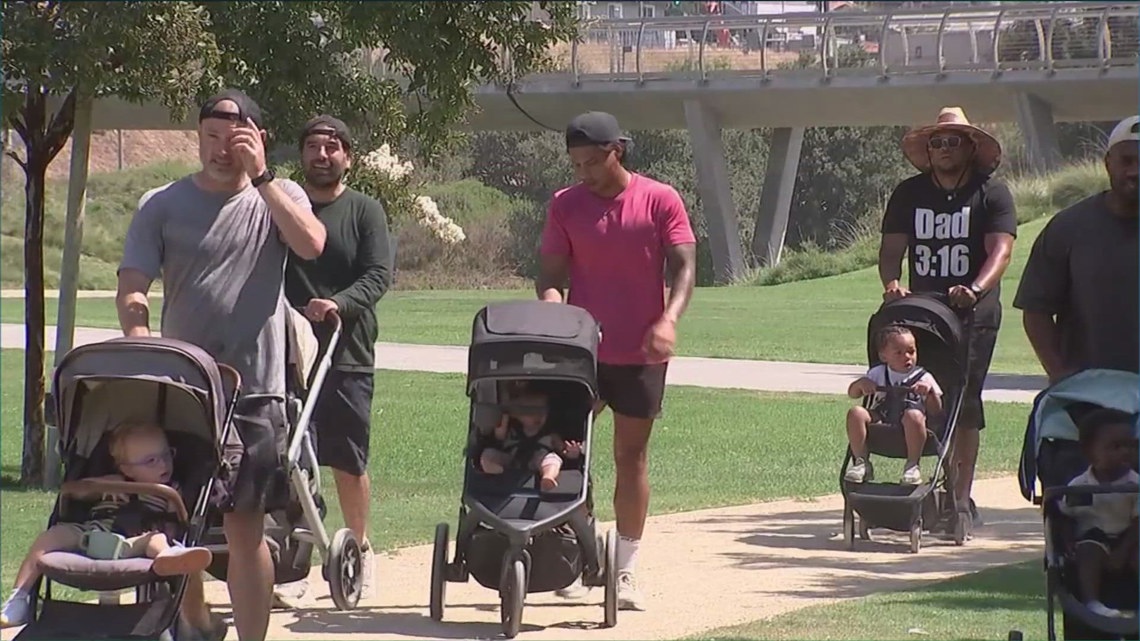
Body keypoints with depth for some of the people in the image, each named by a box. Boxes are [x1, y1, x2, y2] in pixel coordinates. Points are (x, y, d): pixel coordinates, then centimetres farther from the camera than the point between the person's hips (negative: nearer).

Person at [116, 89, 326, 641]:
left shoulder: (279, 197, 10)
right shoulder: (162, 206, 6)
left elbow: (312, 244, -11)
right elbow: (131, 289, -3)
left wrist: (261, 176, -11)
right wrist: (142, 347, -22)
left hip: (255, 390, 0)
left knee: (246, 528, 3)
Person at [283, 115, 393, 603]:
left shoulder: (364, 211, 6)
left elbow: (379, 275, -5)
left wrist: (339, 303, -23)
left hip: (347, 354, 0)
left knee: (349, 461, 6)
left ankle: (359, 546, 24)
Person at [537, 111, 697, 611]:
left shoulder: (660, 201, -3)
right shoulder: (565, 205, 2)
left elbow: (683, 266, -6)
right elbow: (550, 273, 1)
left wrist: (668, 320, -24)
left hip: (639, 354, -1)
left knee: (631, 457, 4)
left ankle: (625, 571, 10)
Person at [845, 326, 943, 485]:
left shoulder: (924, 378, 8)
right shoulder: (878, 373, 16)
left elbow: (936, 411, 4)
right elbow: (852, 393, 15)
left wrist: (930, 391, -15)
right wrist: (861, 383, -7)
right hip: (879, 420, 3)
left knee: (914, 415, -38)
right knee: (856, 413, -25)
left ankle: (912, 465, -23)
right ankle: (860, 462, -15)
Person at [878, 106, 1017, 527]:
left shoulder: (992, 194, 0)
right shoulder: (909, 194, 11)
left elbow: (1000, 251, -10)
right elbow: (891, 248, 8)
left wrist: (975, 290, -28)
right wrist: (892, 283, -15)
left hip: (973, 314, -3)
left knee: (964, 401, -8)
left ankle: (962, 496, -6)